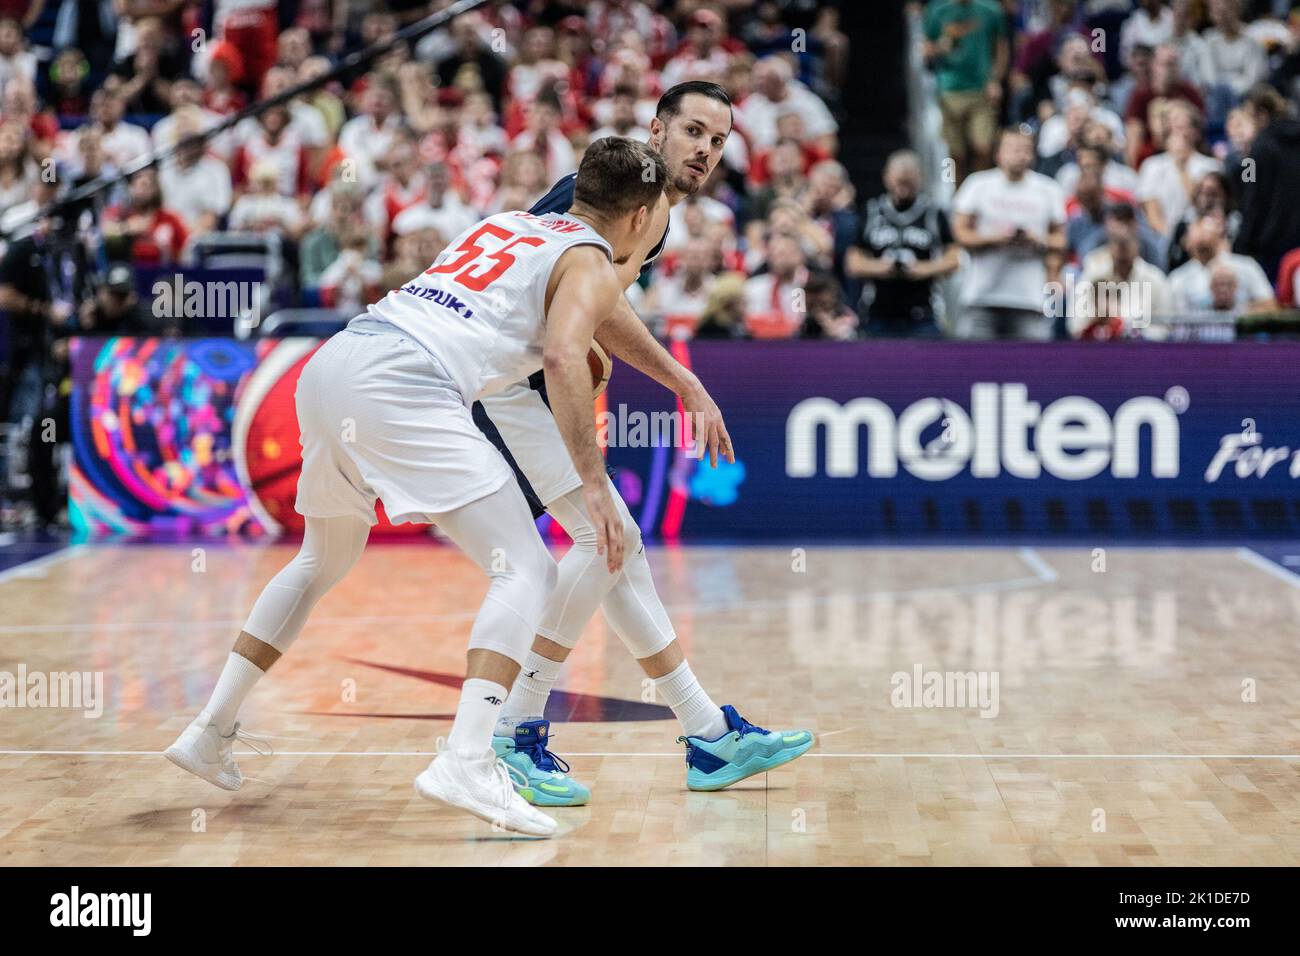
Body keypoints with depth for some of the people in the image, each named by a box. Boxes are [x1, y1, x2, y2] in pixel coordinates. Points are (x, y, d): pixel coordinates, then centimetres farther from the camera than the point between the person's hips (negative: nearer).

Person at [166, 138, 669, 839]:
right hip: (401, 383, -8)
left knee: (324, 560, 28)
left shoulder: (506, 222, 29)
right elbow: (563, 357, -13)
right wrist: (594, 485, -15)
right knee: (525, 571, -6)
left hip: (330, 364, 8)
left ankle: (210, 732, 29)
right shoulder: (592, 266, 7)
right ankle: (466, 764, -21)